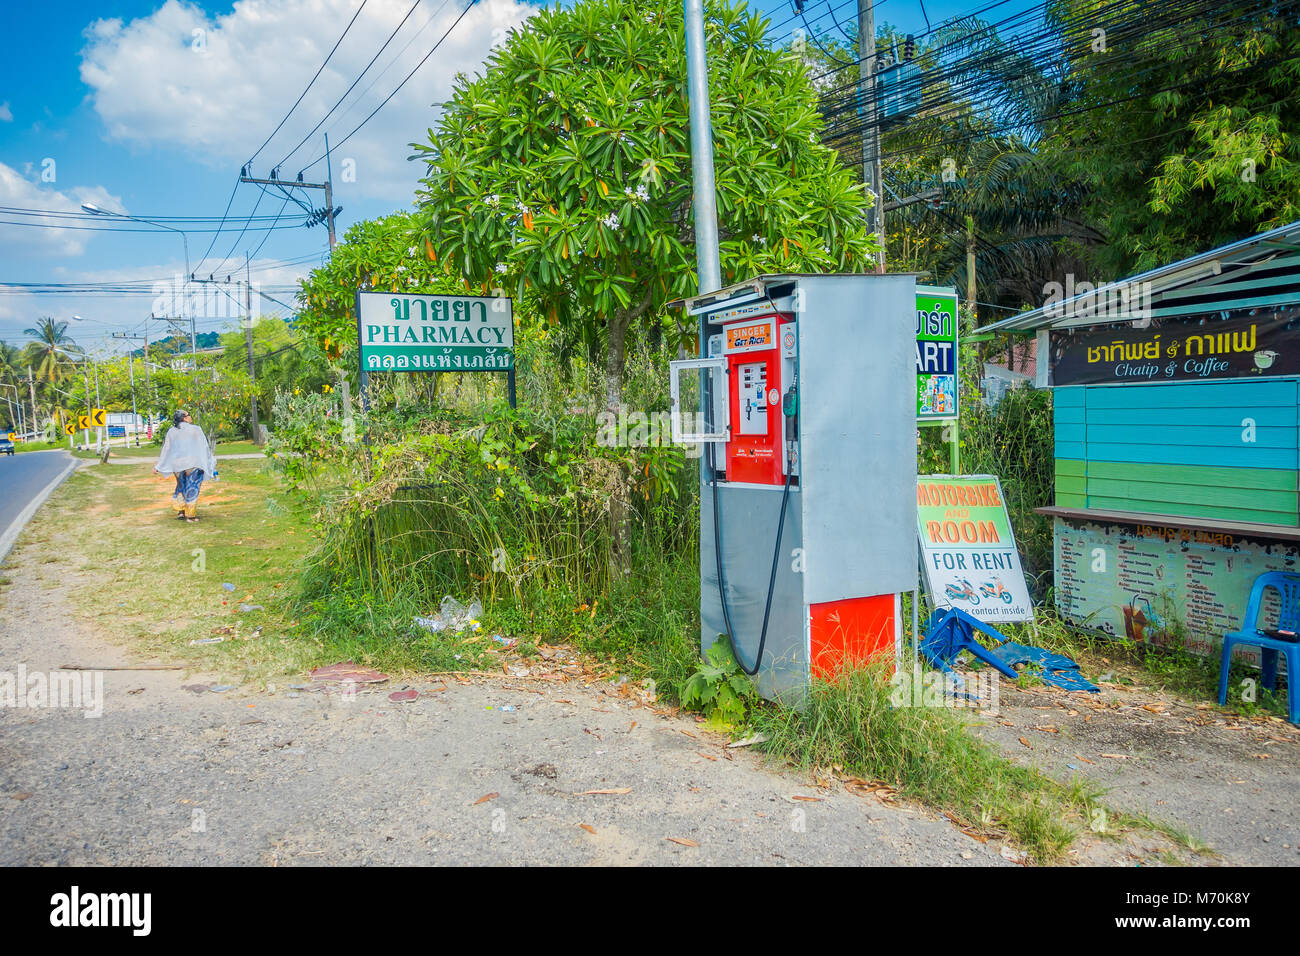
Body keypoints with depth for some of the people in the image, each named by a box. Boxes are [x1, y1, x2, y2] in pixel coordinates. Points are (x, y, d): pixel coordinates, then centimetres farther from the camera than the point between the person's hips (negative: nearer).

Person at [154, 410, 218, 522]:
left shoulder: (171, 432, 6)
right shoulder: (196, 429, -4)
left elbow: (166, 450, 6)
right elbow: (204, 446, 0)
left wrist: (158, 467, 12)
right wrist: (212, 461, 14)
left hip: (177, 465, 4)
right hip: (193, 464, -4)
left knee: (181, 487, 22)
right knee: (192, 489, 4)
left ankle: (180, 511, 17)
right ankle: (190, 515, 5)